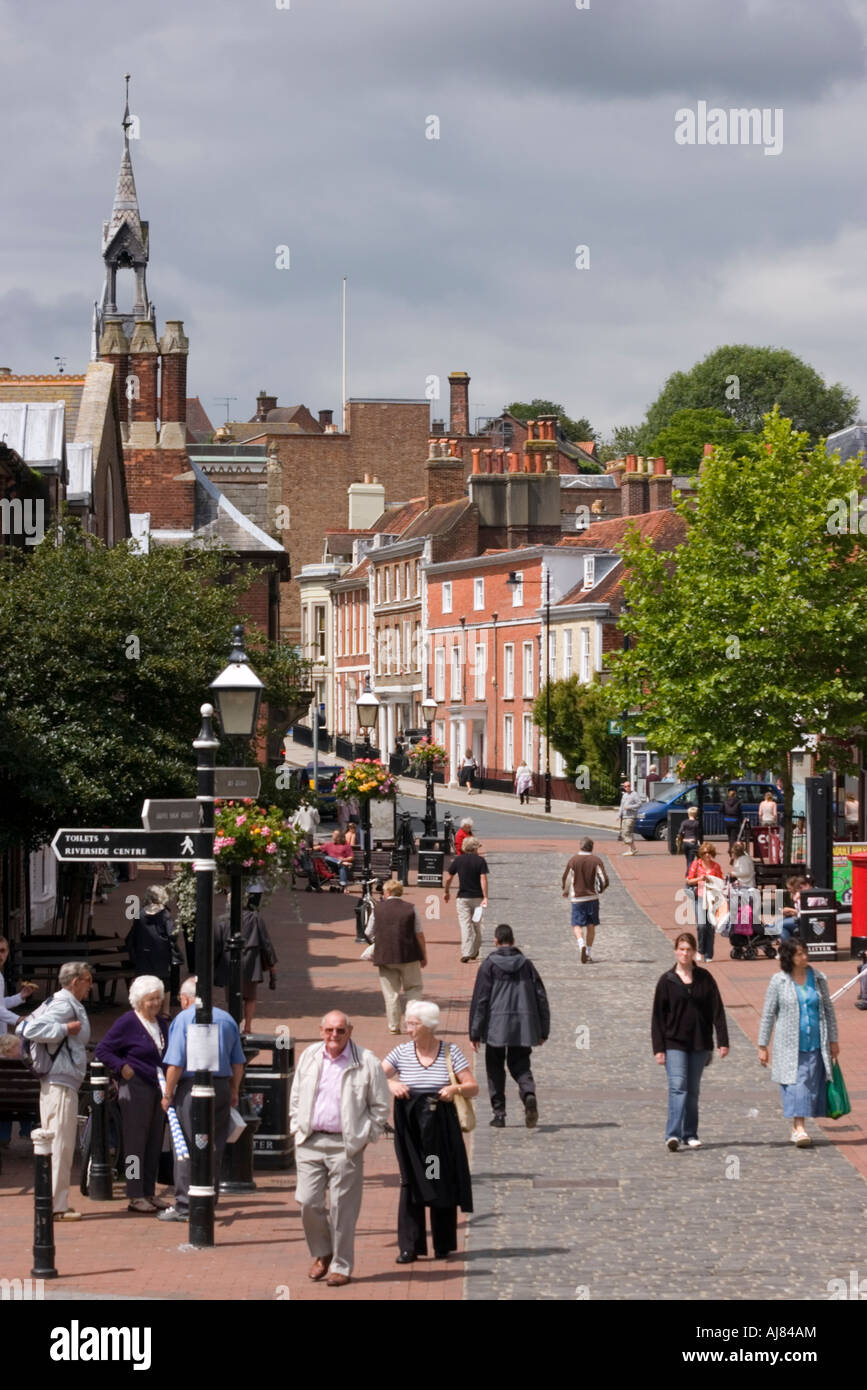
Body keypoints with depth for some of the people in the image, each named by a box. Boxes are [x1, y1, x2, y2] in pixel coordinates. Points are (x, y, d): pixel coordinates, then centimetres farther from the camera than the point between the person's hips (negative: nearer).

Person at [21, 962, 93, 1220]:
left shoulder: (54, 1003, 16)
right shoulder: (65, 1006, -14)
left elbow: (24, 1027, 20)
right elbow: (31, 1029, -25)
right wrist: (66, 1029, -21)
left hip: (52, 1082, 11)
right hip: (61, 1084, -11)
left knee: (55, 1144, 14)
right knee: (60, 1144, -8)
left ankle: (55, 1203, 20)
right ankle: (56, 1206, -6)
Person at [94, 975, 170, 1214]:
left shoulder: (162, 1023, 13)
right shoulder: (127, 1023, -9)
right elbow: (102, 1051, -8)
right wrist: (123, 1067, -17)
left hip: (158, 1088, 7)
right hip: (135, 1088, -7)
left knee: (155, 1142, 9)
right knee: (135, 1142, -5)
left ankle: (149, 1192, 17)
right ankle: (135, 1196, -2)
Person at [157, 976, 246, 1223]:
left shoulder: (184, 1019, -5)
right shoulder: (227, 1019, 12)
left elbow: (175, 1064, -11)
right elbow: (238, 1063, 15)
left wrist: (168, 1094, -4)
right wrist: (234, 1091, 23)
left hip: (192, 1087, -5)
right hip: (222, 1087, 5)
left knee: (186, 1149, -1)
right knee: (214, 1149, 10)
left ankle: (184, 1205, -1)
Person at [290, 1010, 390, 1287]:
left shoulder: (366, 1062, -4)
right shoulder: (309, 1057, 8)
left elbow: (380, 1106, 3)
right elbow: (296, 1096, 18)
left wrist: (366, 1137, -1)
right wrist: (297, 1128, 9)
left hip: (346, 1145, -3)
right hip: (310, 1142, 3)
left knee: (342, 1208, 0)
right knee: (308, 1202, 0)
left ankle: (341, 1266, 11)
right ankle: (322, 1254, 22)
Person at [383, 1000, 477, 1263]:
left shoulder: (450, 1052, 0)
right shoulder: (401, 1052, 3)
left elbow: (473, 1088, -1)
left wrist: (457, 1088, -21)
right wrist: (391, 1084, -16)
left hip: (441, 1125, -1)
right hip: (410, 1126, 1)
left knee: (442, 1181, 2)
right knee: (410, 1183, -3)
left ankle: (443, 1245, 15)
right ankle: (409, 1246, 0)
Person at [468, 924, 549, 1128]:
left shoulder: (489, 965, -2)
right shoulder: (526, 964, 8)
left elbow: (480, 1001, -5)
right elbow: (541, 998, 10)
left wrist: (475, 1033, -1)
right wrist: (543, 1032, 16)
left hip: (496, 1027, -3)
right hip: (523, 1027, 3)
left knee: (495, 1068, 10)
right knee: (520, 1065, 9)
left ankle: (499, 1113, 6)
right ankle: (529, 1094, -21)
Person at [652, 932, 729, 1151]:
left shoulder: (704, 978, 5)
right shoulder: (667, 981, 0)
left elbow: (717, 1010, 4)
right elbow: (658, 1016, 1)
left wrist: (722, 1041, -2)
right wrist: (658, 1048, -4)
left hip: (700, 1043, 2)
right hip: (675, 1043, -2)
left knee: (693, 1090, 9)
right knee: (678, 1087, -15)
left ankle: (690, 1135, 17)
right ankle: (673, 1135, -22)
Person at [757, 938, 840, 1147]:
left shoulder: (817, 978, 5)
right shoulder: (778, 981, -3)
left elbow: (828, 1009, 12)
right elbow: (768, 1014, 2)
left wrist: (833, 1040, 11)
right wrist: (762, 1046, 1)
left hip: (815, 1043, 3)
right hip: (789, 1044, -3)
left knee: (812, 1083, 2)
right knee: (795, 1083, -12)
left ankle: (797, 1127, 14)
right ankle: (799, 1128, -16)